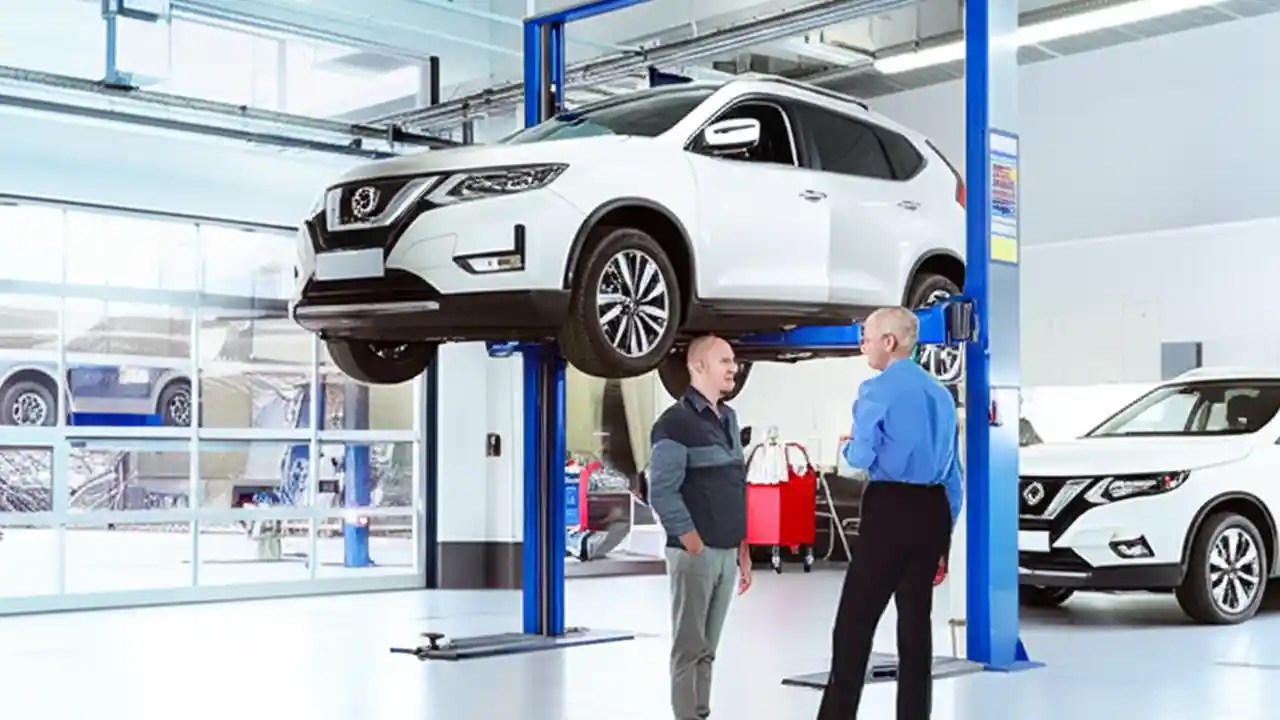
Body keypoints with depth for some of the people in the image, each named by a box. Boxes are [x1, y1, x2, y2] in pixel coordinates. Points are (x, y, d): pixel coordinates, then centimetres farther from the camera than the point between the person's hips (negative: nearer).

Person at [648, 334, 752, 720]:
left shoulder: (728, 418, 15)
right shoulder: (676, 422, -10)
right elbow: (662, 493, -15)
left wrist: (743, 551, 16)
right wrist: (695, 546, -15)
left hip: (726, 551, 7)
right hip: (695, 552, -7)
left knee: (708, 647, 12)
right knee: (689, 647, -1)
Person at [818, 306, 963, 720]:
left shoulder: (878, 390, -6)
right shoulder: (940, 394, 17)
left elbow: (861, 458, -11)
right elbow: (953, 472, 18)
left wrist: (846, 448, 13)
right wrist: (944, 536, 22)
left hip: (889, 508, -7)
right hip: (933, 510, 7)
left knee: (854, 622, -4)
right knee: (916, 621, 10)